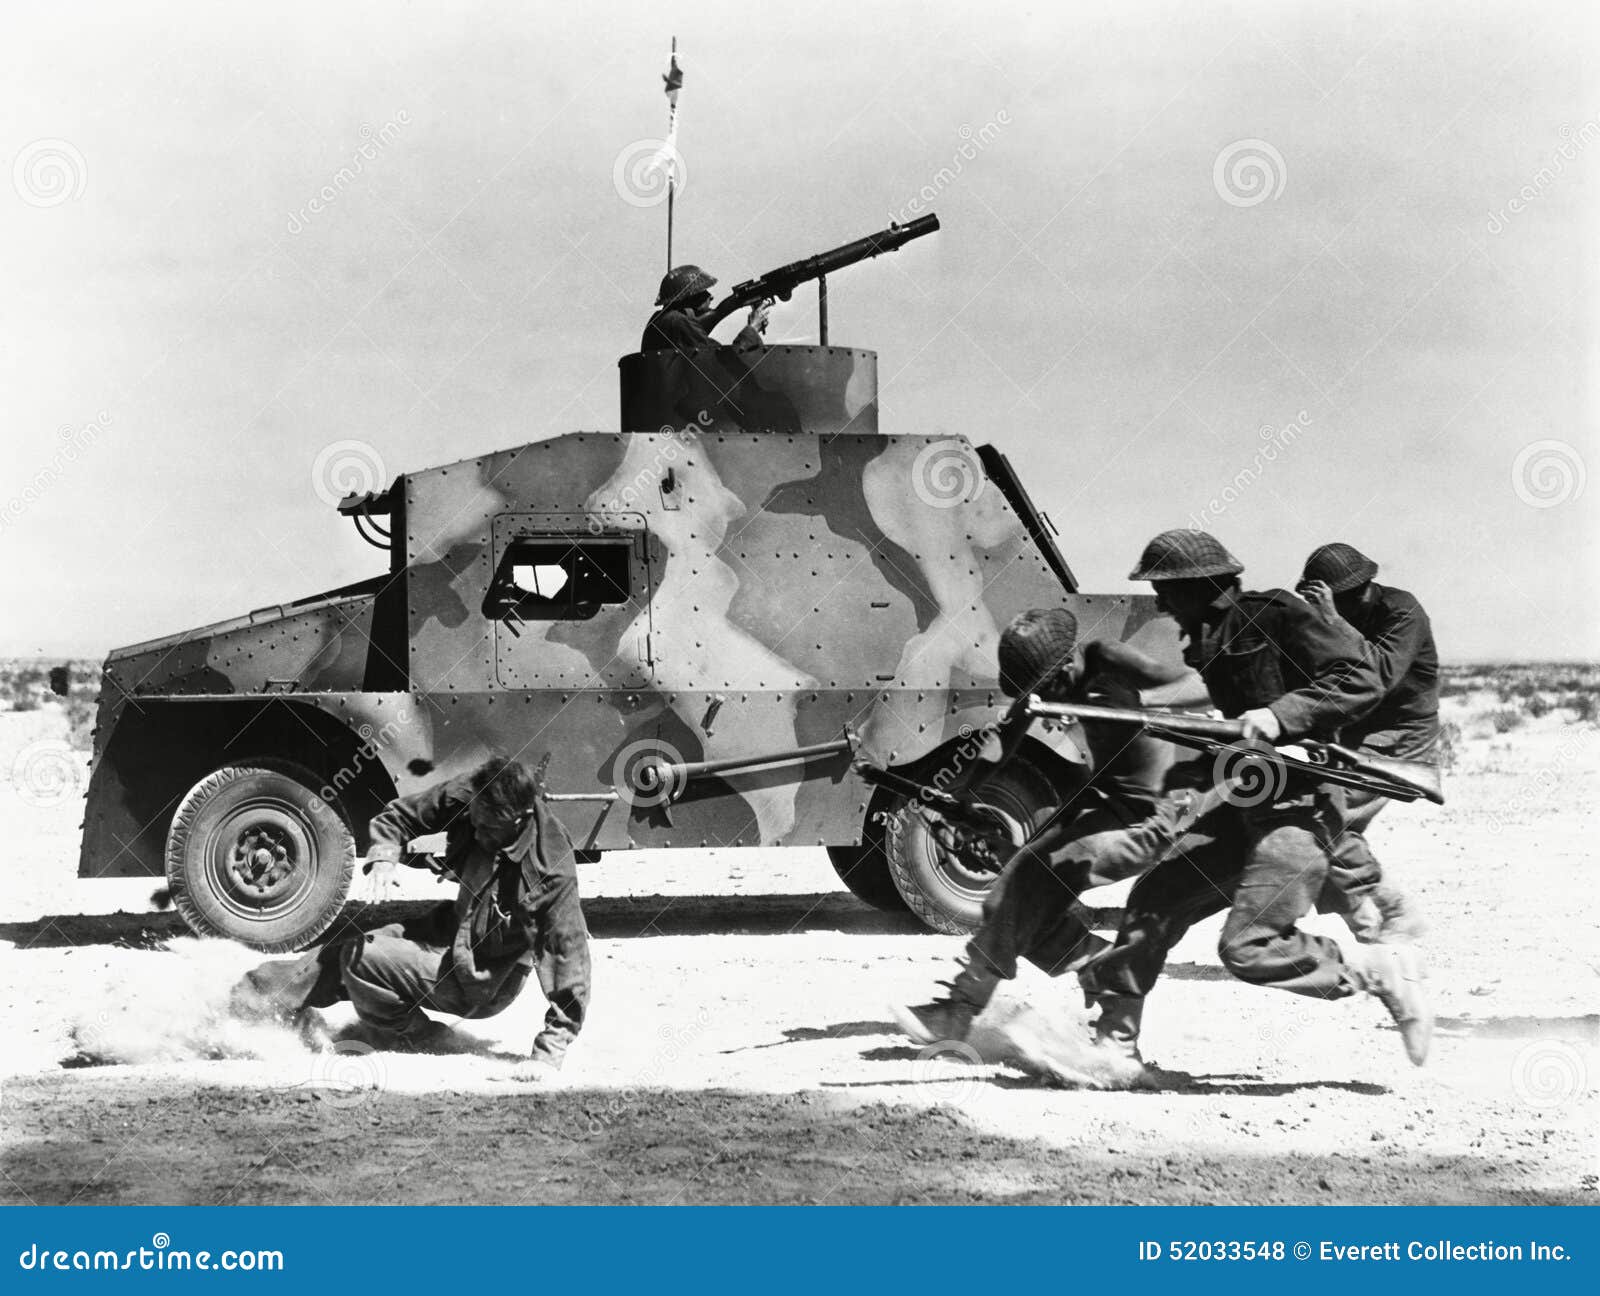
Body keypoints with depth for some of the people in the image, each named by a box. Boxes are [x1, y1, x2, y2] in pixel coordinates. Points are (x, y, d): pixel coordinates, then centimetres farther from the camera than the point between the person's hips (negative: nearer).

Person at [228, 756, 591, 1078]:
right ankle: (245, 1001, 25)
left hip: (481, 985, -7)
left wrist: (549, 1053, -31)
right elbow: (397, 816, 0)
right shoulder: (465, 796, -17)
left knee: (358, 960, -15)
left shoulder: (553, 870, -33)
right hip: (450, 930, 7)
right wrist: (383, 856, -21)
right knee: (342, 953, 7)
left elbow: (568, 960, -28)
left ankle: (411, 1037, 8)